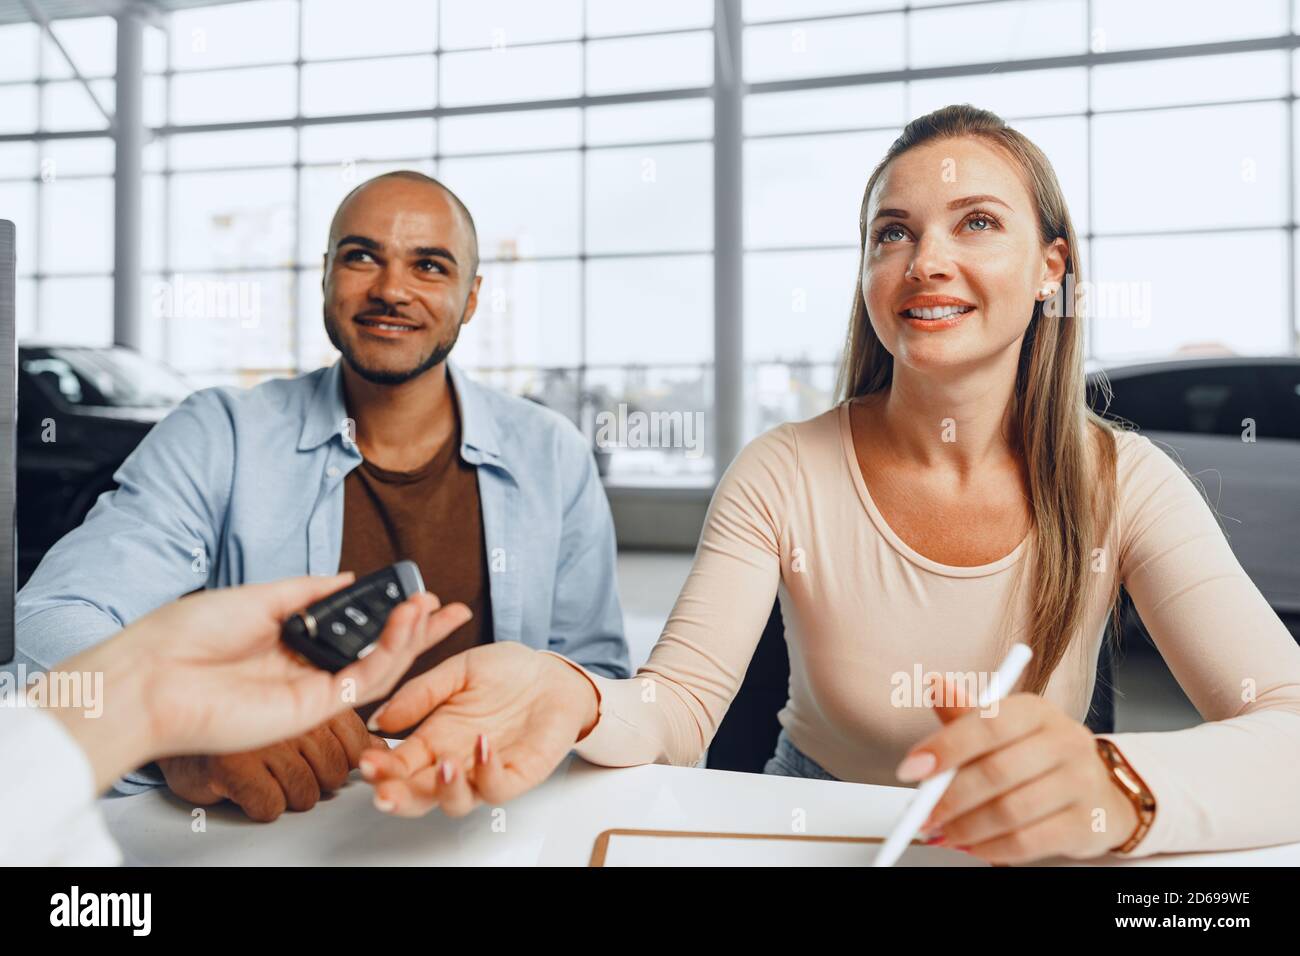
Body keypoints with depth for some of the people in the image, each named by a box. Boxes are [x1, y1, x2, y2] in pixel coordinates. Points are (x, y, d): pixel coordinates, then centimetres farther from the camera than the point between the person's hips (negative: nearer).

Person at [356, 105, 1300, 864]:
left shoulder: (1122, 483, -9)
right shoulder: (783, 478, -10)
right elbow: (681, 702, -17)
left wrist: (1118, 789, -39)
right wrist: (576, 699, -39)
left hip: (1036, 847, 2)